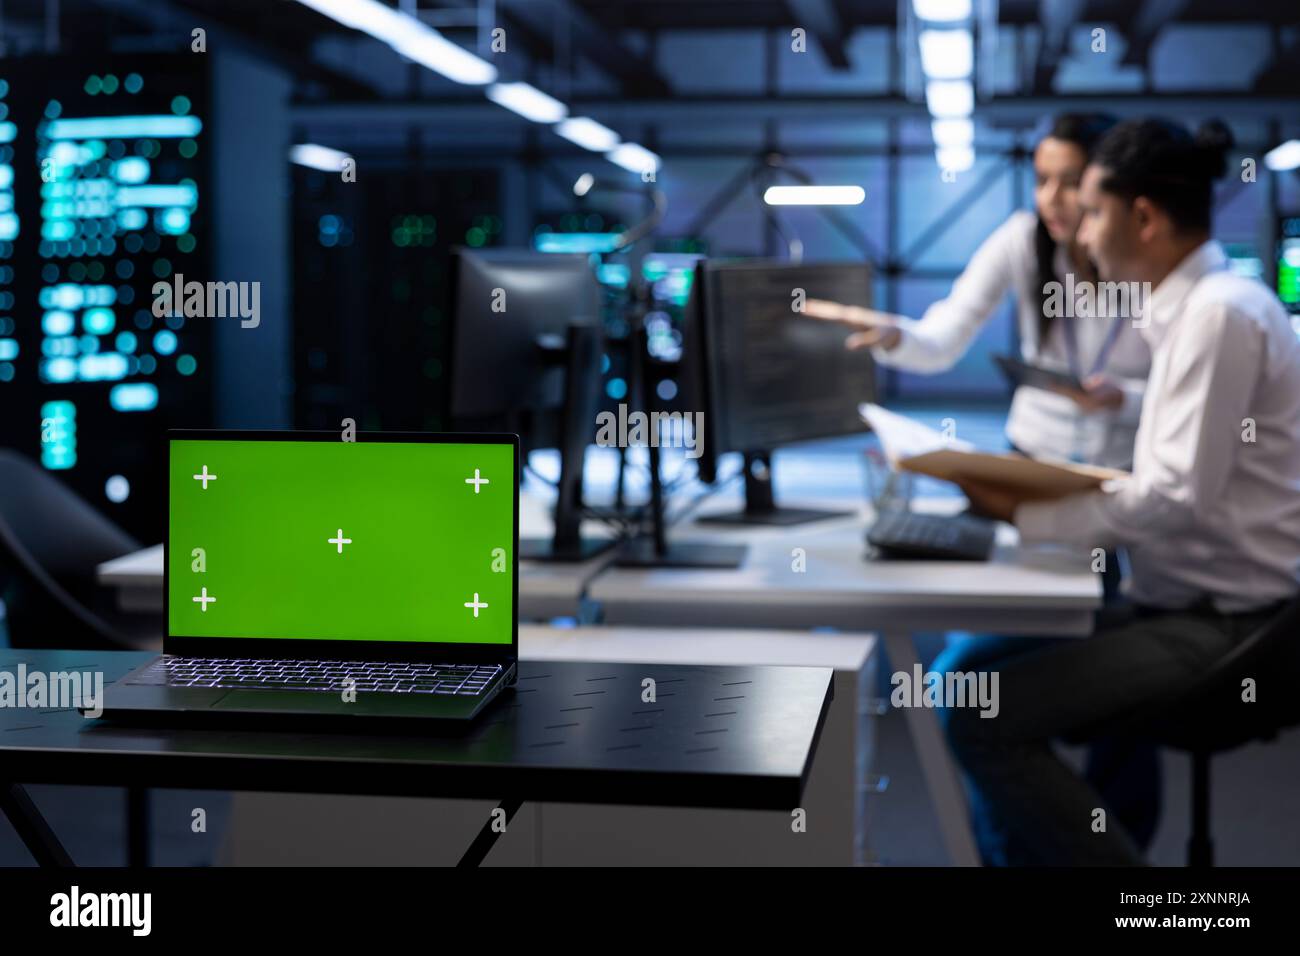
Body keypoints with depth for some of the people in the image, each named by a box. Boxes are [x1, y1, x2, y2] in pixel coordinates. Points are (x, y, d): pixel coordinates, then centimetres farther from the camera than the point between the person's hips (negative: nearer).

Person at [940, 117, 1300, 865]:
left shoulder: (1220, 312, -17)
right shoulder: (1197, 305, 12)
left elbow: (1181, 498, -22)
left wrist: (1028, 515, -14)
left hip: (1223, 622, -10)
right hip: (1189, 603, 10)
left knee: (983, 717, -17)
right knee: (967, 670, 8)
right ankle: (1019, 855, 16)